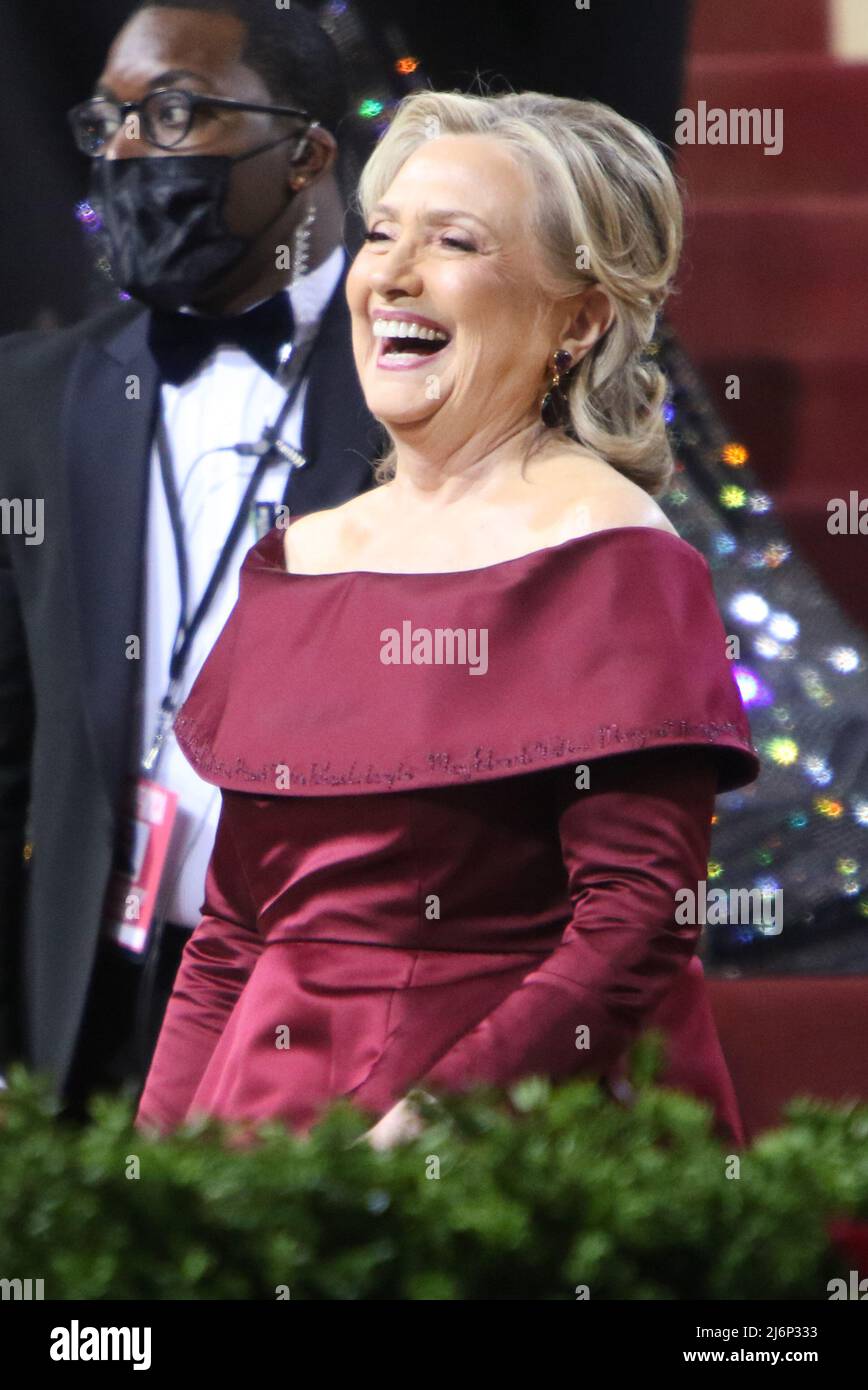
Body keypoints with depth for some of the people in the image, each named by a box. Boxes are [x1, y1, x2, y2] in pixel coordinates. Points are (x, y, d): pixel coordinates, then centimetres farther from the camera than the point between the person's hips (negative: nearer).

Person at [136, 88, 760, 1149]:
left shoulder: (607, 556, -8)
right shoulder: (302, 558, 12)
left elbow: (639, 919, -15)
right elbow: (232, 926, 15)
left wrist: (420, 1128, -23)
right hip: (275, 1121, 6)